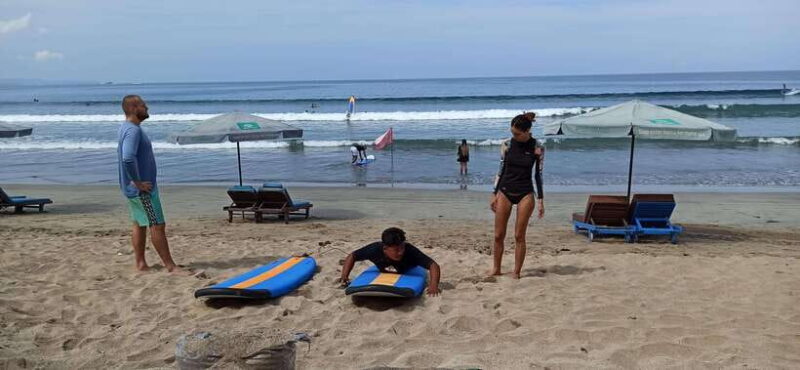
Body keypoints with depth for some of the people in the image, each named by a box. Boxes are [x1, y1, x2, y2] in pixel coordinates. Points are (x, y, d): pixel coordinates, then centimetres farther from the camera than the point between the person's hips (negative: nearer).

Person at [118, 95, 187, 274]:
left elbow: (122, 154, 27)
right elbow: (128, 158, -33)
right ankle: (170, 266, -2)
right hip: (142, 188, -11)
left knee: (139, 225, 13)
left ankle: (141, 264, 20)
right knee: (158, 225, -7)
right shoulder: (133, 130, -19)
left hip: (135, 188, 11)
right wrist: (138, 182, -24)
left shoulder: (127, 128, 14)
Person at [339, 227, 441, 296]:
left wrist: (434, 285, -65)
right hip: (384, 273, 2)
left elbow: (433, 265, -49)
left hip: (408, 273, -1)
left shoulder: (409, 251, -46)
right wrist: (344, 277, -39)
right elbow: (352, 256, -28)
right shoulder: (375, 249, -42)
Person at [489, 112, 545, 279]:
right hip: (505, 192, 2)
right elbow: (501, 169, 6)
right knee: (498, 235, 3)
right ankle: (496, 269, 17)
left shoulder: (537, 149, -5)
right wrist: (494, 194, 4)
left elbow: (538, 174, 1)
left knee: (519, 236, 0)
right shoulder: (506, 144, -1)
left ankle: (516, 272, 11)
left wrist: (541, 200, -1)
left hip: (525, 194, -2)